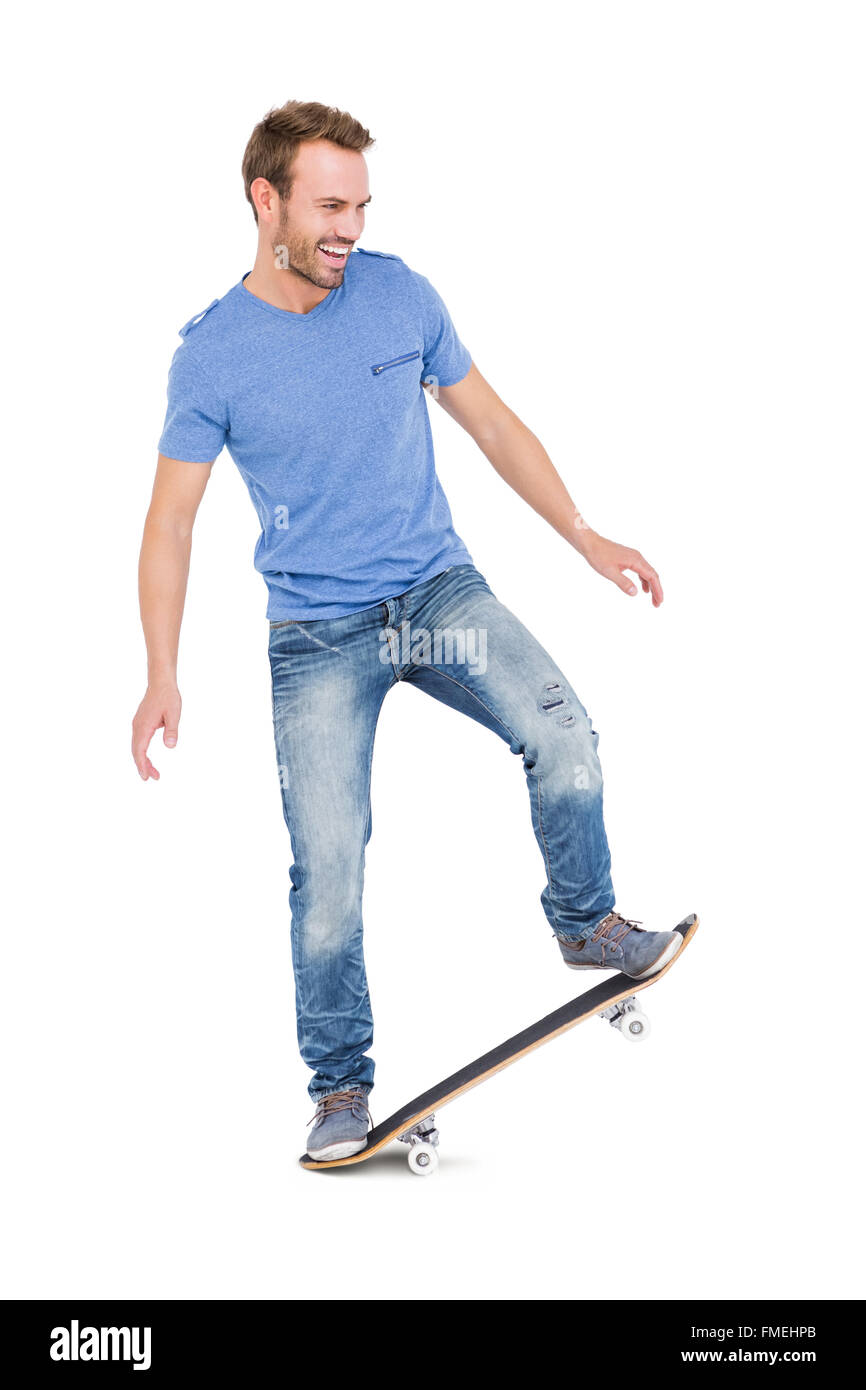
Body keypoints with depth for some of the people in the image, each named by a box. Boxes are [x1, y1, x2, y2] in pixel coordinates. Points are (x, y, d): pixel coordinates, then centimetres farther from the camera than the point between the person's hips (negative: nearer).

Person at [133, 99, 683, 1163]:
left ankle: (586, 923, 6)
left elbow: (488, 420, 10)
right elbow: (170, 522, -3)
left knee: (562, 735, -21)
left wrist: (585, 537, 7)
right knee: (326, 866, -5)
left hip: (439, 586, 2)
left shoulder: (400, 293, 0)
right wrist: (162, 676, -11)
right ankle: (340, 1084, 13)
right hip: (318, 633, -2)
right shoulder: (212, 353, -7)